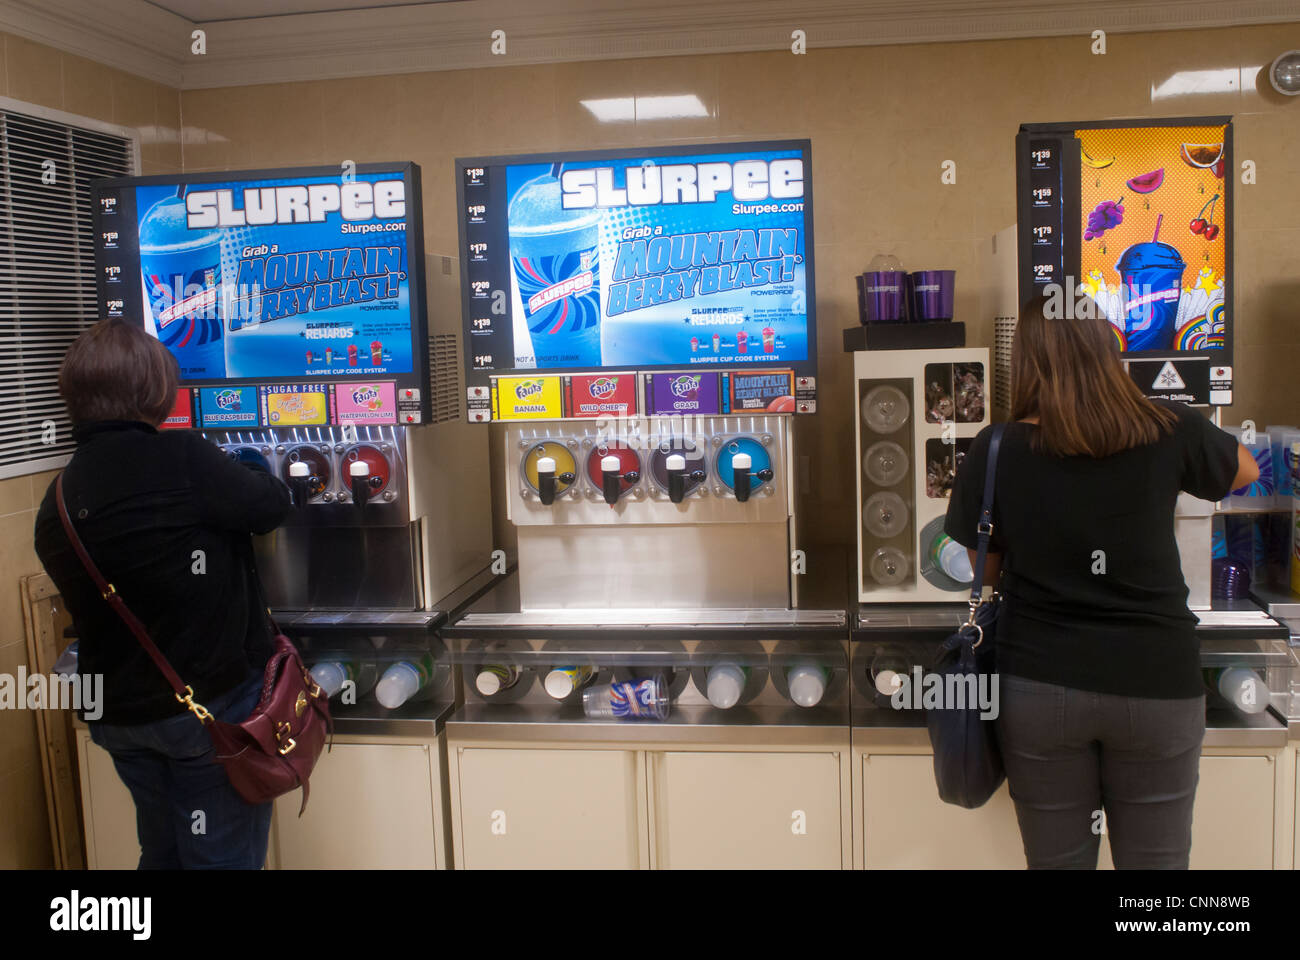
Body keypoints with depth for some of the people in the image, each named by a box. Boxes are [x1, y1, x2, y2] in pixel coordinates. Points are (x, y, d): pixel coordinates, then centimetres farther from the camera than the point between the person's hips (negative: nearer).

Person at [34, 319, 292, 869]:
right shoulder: (179, 460, -19)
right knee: (223, 859, 6)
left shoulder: (55, 506, 2)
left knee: (163, 851, 23)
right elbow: (270, 507, -10)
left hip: (117, 715, 7)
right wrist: (248, 474, 12)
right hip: (212, 702, -6)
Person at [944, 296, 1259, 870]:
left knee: (1057, 860, 14)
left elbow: (986, 573, 3)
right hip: (1156, 682, 1)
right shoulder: (1169, 432, -6)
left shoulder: (997, 451, -8)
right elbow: (1245, 471, 16)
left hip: (1039, 686, 0)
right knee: (1157, 861, 16)